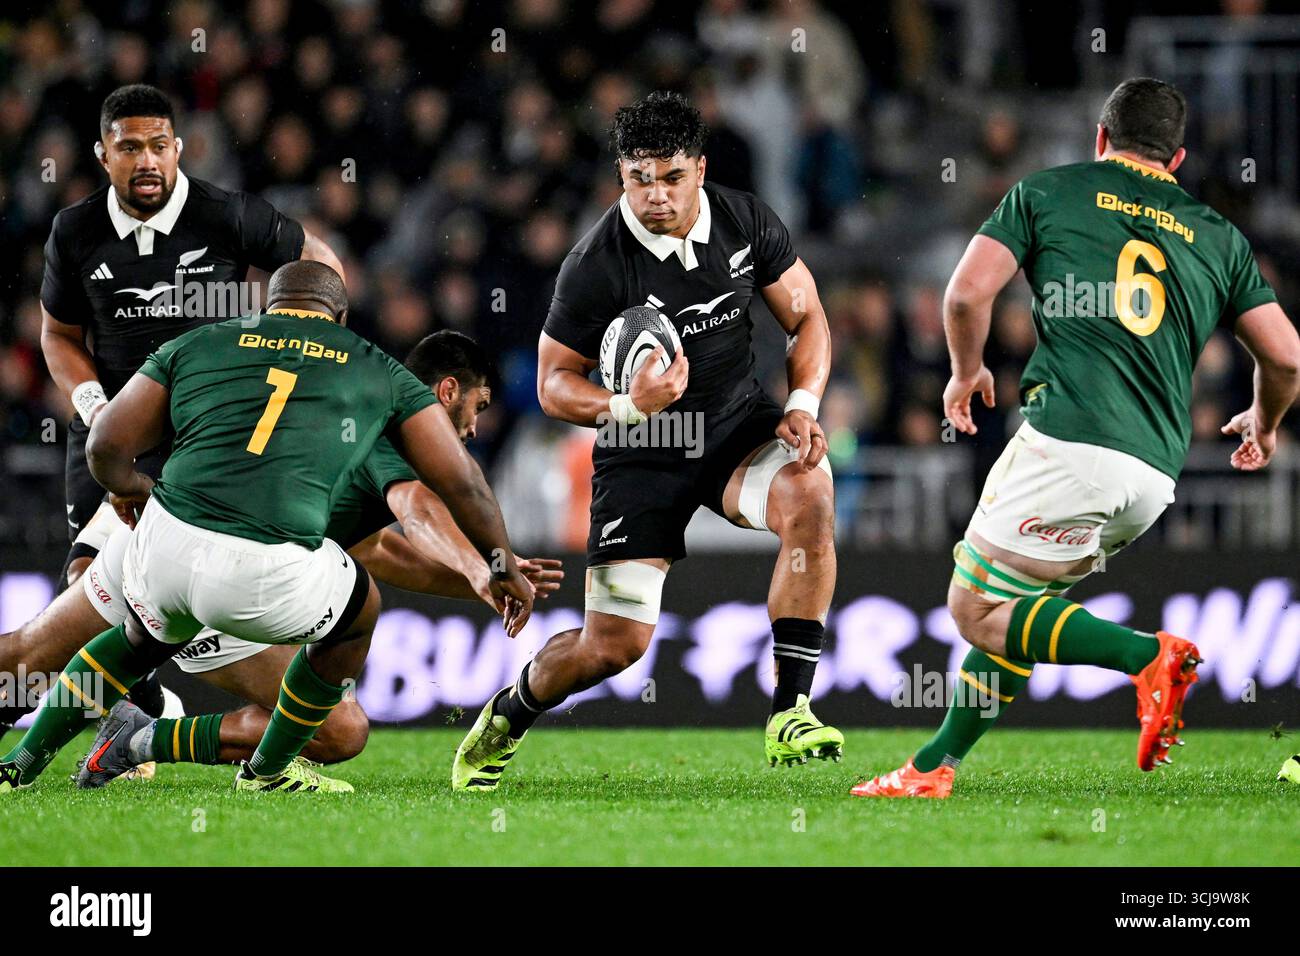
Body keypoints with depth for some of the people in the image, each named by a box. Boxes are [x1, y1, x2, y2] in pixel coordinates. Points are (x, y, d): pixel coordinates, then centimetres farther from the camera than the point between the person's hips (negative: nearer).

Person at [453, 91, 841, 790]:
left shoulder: (747, 222, -8)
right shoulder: (597, 265, -19)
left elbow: (806, 319, 4)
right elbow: (554, 384, -11)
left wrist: (803, 405, -12)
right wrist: (629, 407, -30)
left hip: (738, 424, 3)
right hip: (642, 456, -3)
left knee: (810, 495, -30)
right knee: (615, 644, -8)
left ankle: (789, 716, -24)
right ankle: (504, 720, 26)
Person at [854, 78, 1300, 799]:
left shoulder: (1048, 192, 10)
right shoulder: (1219, 237, 19)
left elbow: (966, 293, 0)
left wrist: (966, 372, 20)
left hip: (1069, 437, -6)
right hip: (1155, 474, 6)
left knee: (978, 611, 0)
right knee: (1015, 602, 19)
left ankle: (1148, 656, -17)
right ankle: (935, 766, 18)